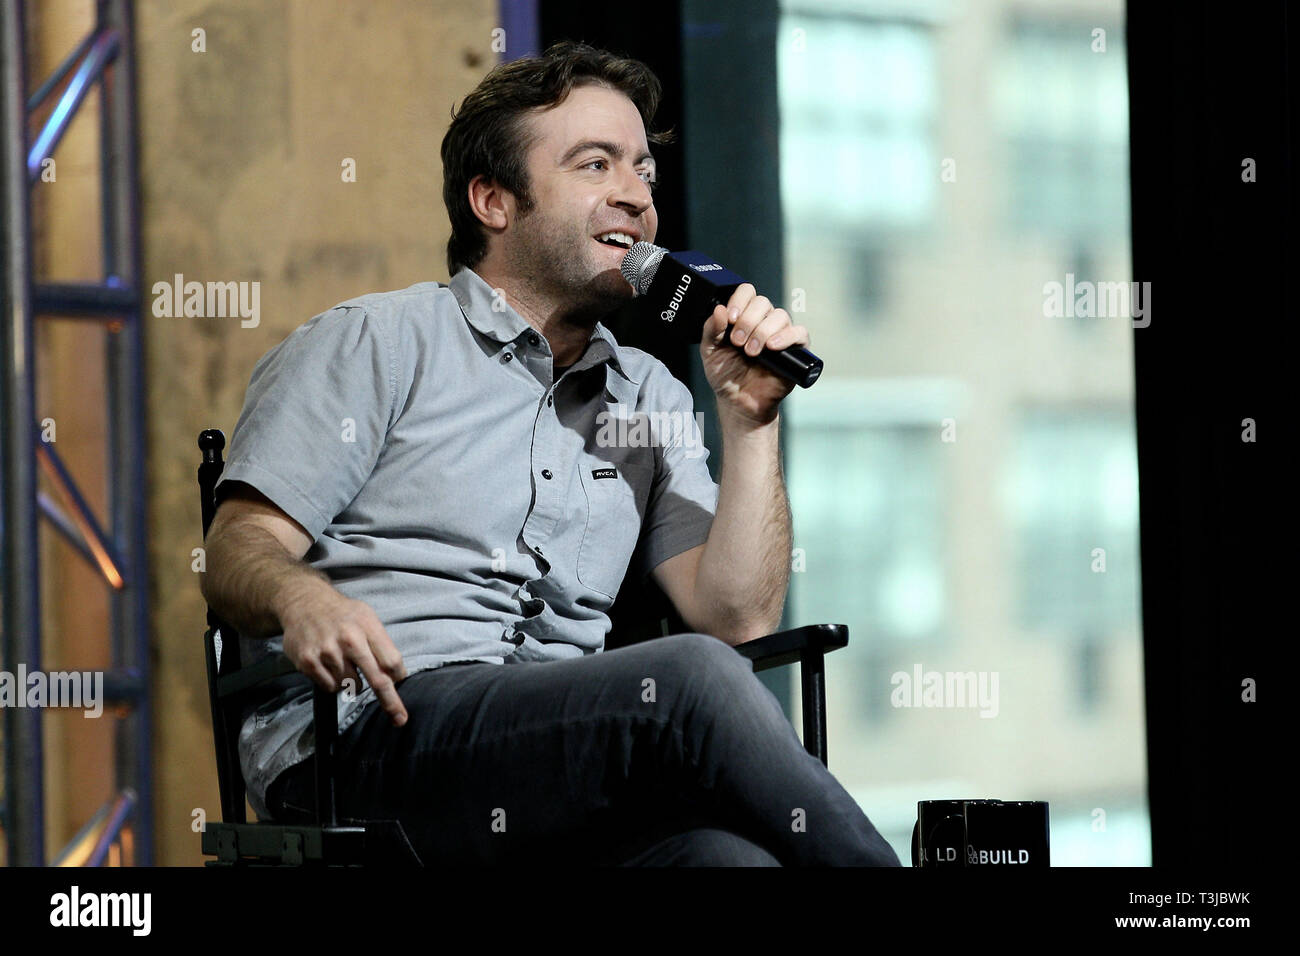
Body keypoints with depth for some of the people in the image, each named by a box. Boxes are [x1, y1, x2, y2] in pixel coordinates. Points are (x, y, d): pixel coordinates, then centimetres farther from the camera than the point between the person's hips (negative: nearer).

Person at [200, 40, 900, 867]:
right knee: (690, 679, -31)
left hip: (571, 752, 4)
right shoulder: (375, 343, 11)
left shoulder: (648, 396, 26)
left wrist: (750, 421, 7)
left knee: (730, 852, -36)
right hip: (374, 736, -4)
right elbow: (238, 550, 2)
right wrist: (299, 597, -22)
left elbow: (736, 617, 15)